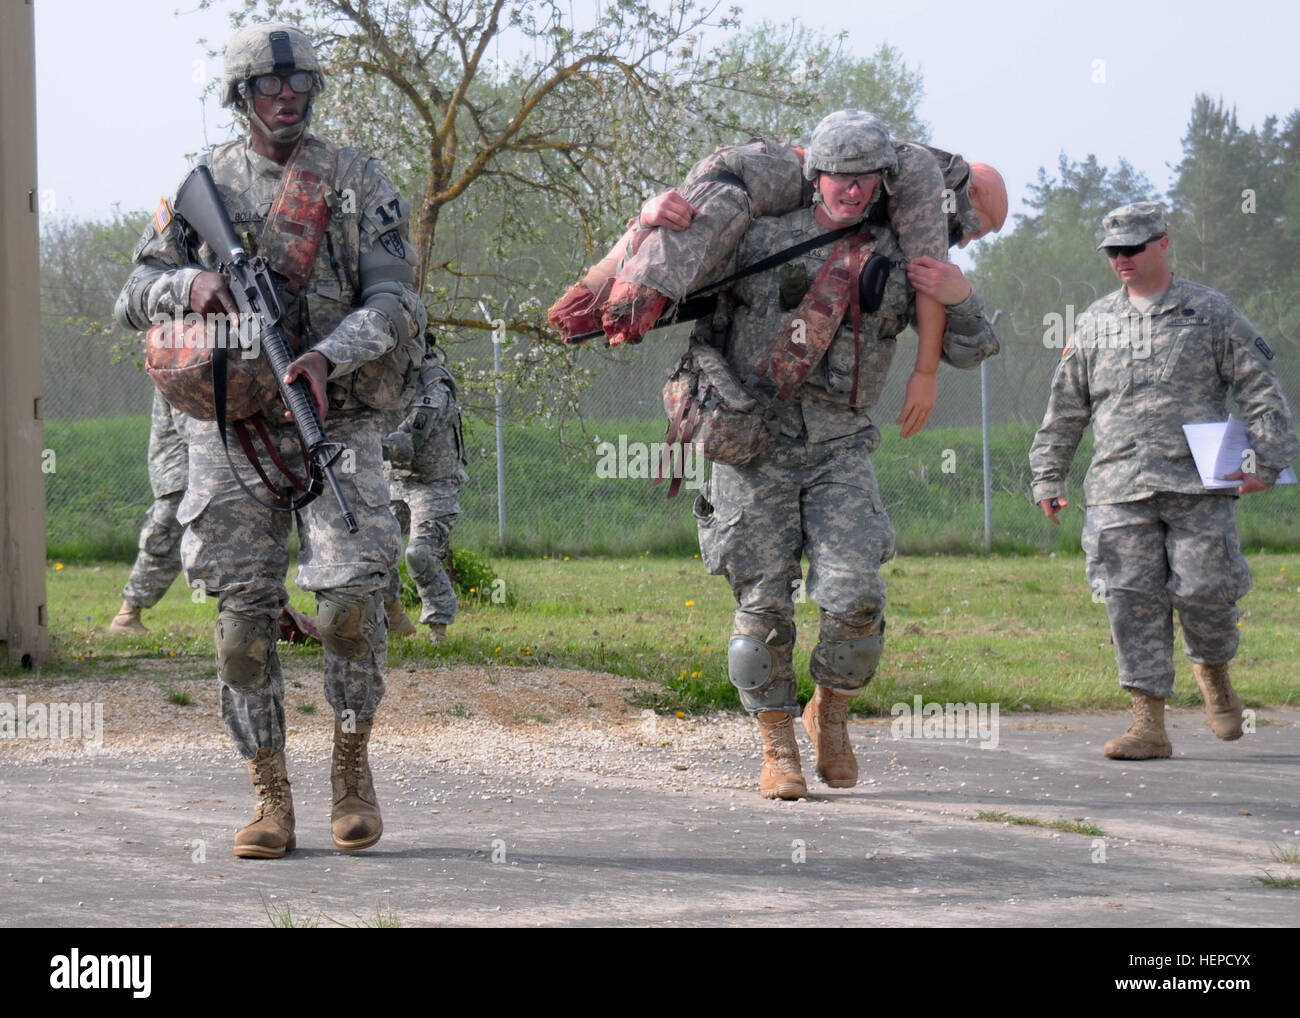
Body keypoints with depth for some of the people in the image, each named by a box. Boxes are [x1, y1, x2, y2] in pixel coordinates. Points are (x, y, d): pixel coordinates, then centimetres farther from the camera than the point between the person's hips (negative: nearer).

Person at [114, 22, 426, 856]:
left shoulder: (360, 182, 0)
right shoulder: (204, 185, 6)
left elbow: (397, 301, -8)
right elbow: (135, 299, 5)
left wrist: (329, 355, -26)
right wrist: (189, 285, -18)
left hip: (336, 421, -2)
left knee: (351, 599, -16)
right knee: (243, 617, -3)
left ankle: (353, 765, 5)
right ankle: (271, 800, 4)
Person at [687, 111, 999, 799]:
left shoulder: (898, 261, 4)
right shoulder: (766, 239, -1)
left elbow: (970, 351, 7)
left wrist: (959, 298, -12)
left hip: (839, 449, 1)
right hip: (756, 446, -1)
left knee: (854, 597, -14)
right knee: (764, 604, -1)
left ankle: (830, 712, 13)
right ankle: (777, 747, 14)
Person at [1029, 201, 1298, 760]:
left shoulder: (1211, 313, 7)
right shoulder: (1095, 322, 16)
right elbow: (1065, 408, 22)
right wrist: (1047, 477, 18)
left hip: (1200, 485, -2)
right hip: (1120, 492, 3)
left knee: (1204, 590, -7)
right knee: (1133, 601, -6)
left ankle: (1213, 671, 26)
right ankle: (1149, 723, -3)